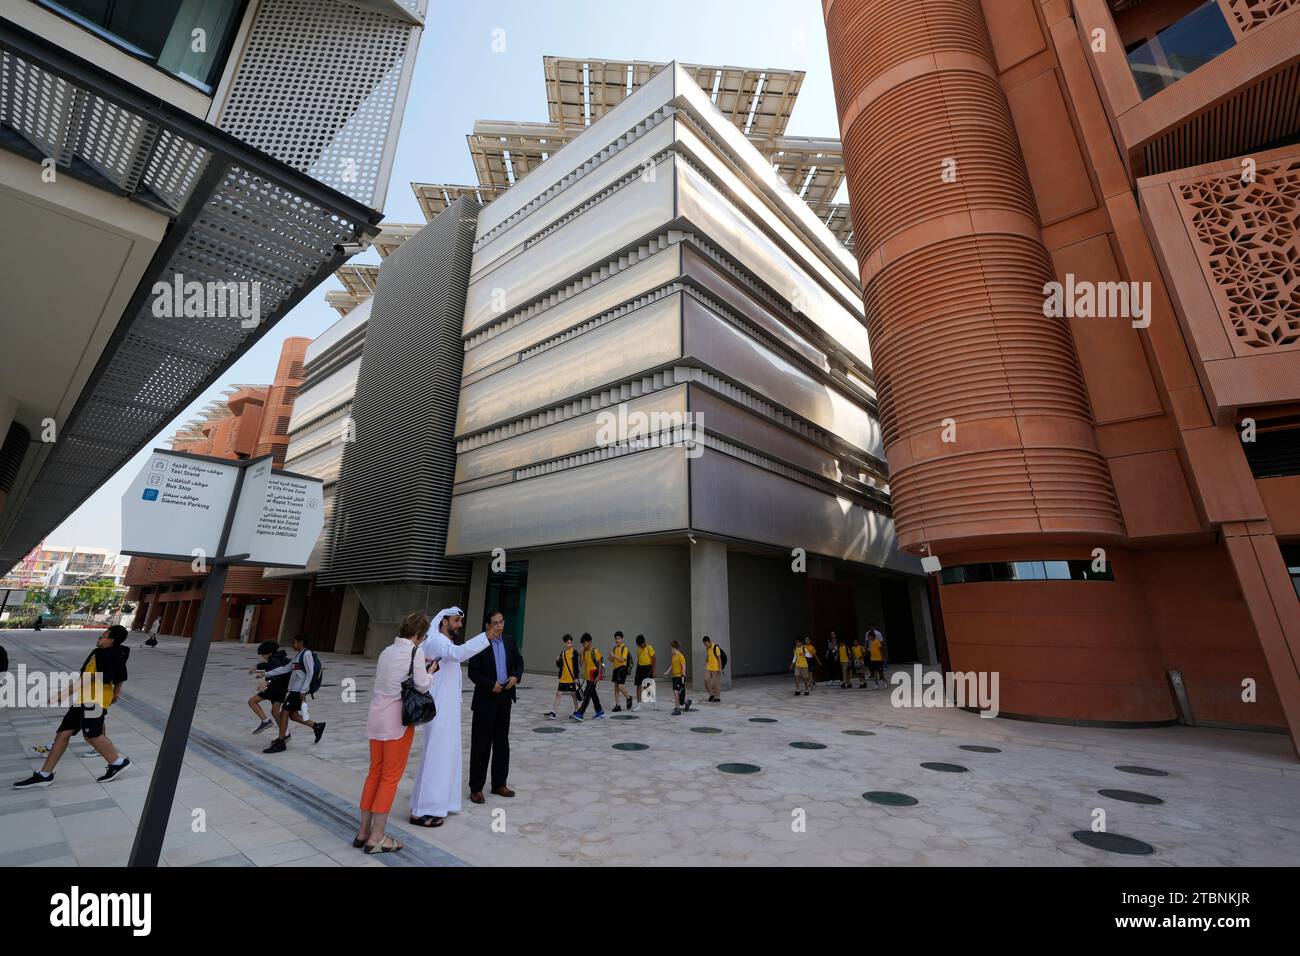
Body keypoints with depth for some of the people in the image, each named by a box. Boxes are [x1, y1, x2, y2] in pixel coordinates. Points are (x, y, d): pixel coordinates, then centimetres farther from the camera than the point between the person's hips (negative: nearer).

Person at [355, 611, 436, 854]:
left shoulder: (386, 651, 10)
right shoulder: (416, 652, -12)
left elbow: (395, 676, 13)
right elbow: (421, 686, -12)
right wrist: (430, 672, 7)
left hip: (376, 716, 7)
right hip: (397, 720, -7)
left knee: (375, 772, 17)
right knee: (390, 777, 5)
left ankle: (363, 832, 25)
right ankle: (376, 838, 13)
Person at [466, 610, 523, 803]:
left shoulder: (509, 641, 4)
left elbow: (519, 662, 13)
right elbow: (473, 672, -13)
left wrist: (516, 676, -5)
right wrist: (491, 684, -20)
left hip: (504, 698, 5)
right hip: (485, 700, -5)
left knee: (502, 743, 14)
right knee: (481, 745, 4)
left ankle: (499, 784, 28)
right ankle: (476, 788, 18)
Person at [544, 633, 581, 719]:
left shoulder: (574, 652, -9)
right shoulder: (562, 653, 7)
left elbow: (576, 666, -11)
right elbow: (559, 666, 10)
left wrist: (576, 677, -13)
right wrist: (557, 661, -10)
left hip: (572, 678, -5)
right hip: (563, 678, 5)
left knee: (573, 694, 8)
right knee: (558, 694, 3)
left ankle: (576, 711, 23)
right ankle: (552, 712, 4)